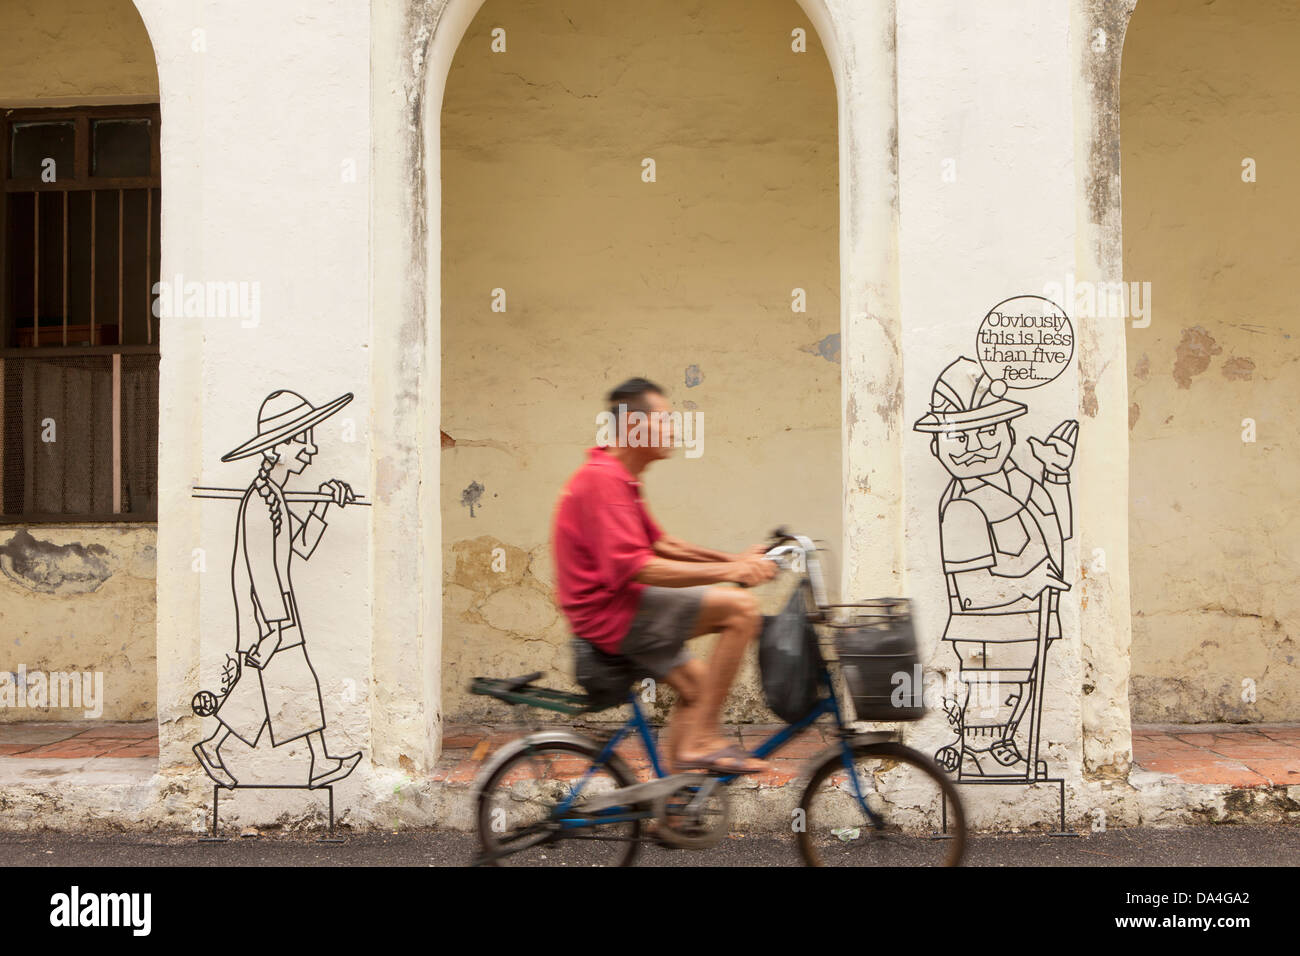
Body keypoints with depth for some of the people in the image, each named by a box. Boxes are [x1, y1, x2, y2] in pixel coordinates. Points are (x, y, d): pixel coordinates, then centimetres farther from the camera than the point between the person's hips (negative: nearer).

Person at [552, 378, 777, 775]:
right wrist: (727, 571, -26)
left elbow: (661, 544, 21)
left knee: (696, 682, 19)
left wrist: (733, 559, 11)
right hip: (611, 612, -11)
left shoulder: (616, 477, 16)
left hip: (613, 609, 11)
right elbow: (637, 568, -26)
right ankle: (702, 740, -12)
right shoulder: (603, 479, -18)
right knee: (741, 608, -17)